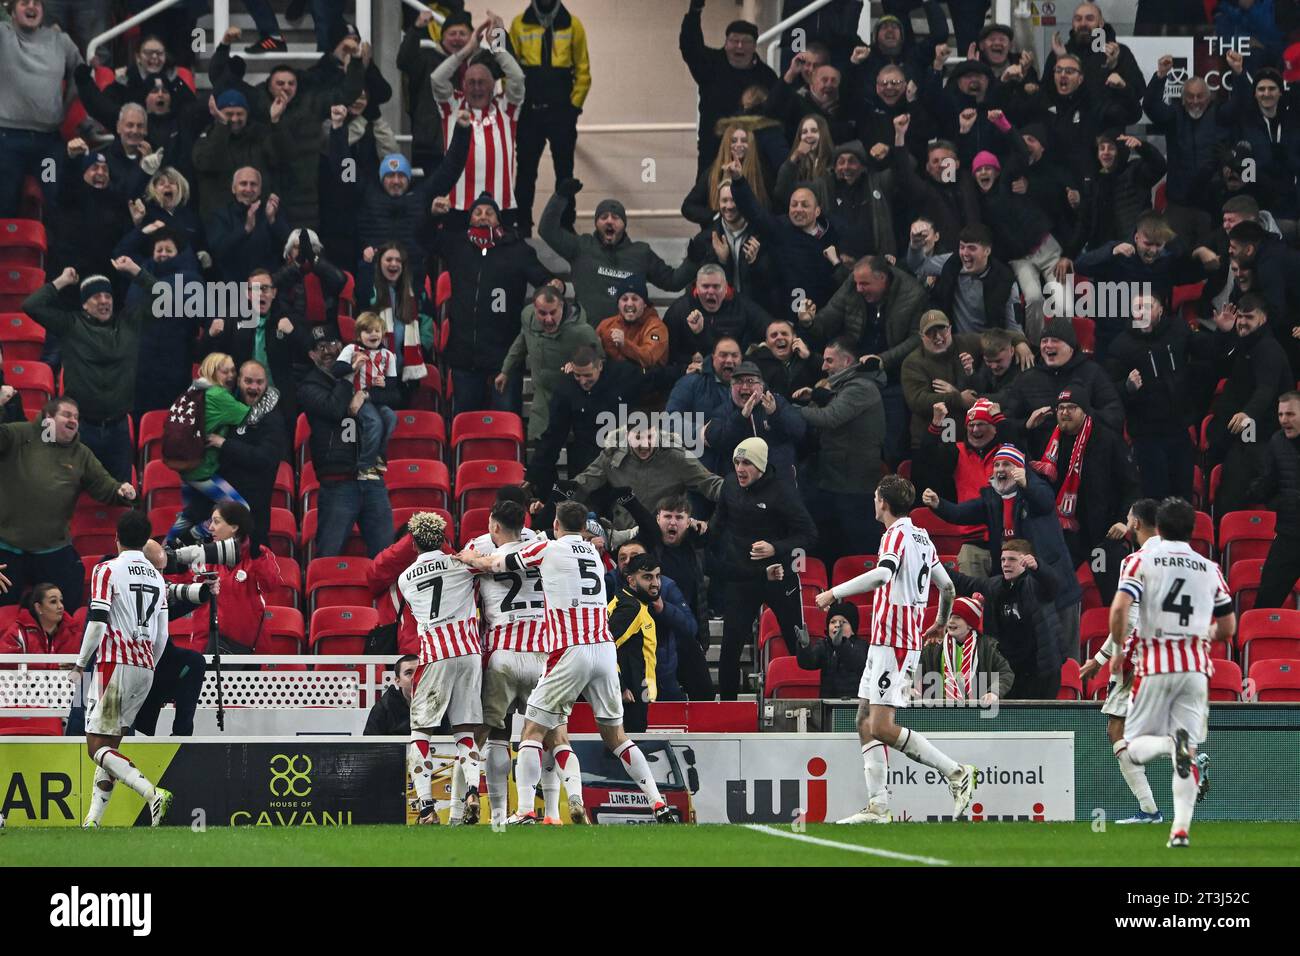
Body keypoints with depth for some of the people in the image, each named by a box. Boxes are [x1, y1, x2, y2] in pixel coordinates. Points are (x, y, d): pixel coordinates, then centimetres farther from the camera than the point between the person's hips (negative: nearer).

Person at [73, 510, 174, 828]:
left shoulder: (107, 571, -6)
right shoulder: (157, 577, 14)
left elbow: (97, 622, -13)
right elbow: (162, 634, 15)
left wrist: (80, 664, -3)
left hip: (115, 664, -7)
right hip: (145, 667, 7)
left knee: (98, 747, -7)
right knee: (110, 744, 12)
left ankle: (153, 794, -27)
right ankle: (93, 819, 5)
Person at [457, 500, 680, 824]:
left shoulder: (549, 549, 1)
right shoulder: (593, 552, 19)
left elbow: (494, 564, 10)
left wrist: (470, 558, 34)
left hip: (572, 652, -5)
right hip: (606, 649, 5)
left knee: (533, 729, 2)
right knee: (615, 735, 14)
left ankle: (525, 811, -9)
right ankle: (660, 805, 7)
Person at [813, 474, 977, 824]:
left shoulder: (897, 535, -11)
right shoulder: (922, 538, 16)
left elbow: (883, 574, -31)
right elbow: (947, 586, 25)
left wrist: (835, 593, -26)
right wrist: (940, 623, 43)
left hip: (892, 642, -10)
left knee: (881, 727, -14)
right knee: (865, 722, 8)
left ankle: (956, 772, -11)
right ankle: (878, 807, 3)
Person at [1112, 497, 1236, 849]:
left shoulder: (1143, 562, 0)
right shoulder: (1210, 569, 9)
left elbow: (1119, 608, -15)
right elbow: (1227, 628, 14)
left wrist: (1118, 651, 0)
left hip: (1154, 665, -3)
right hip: (1195, 665, 3)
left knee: (1134, 746, 5)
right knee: (1189, 752, 5)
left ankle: (1170, 743, -29)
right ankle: (1181, 828, -10)